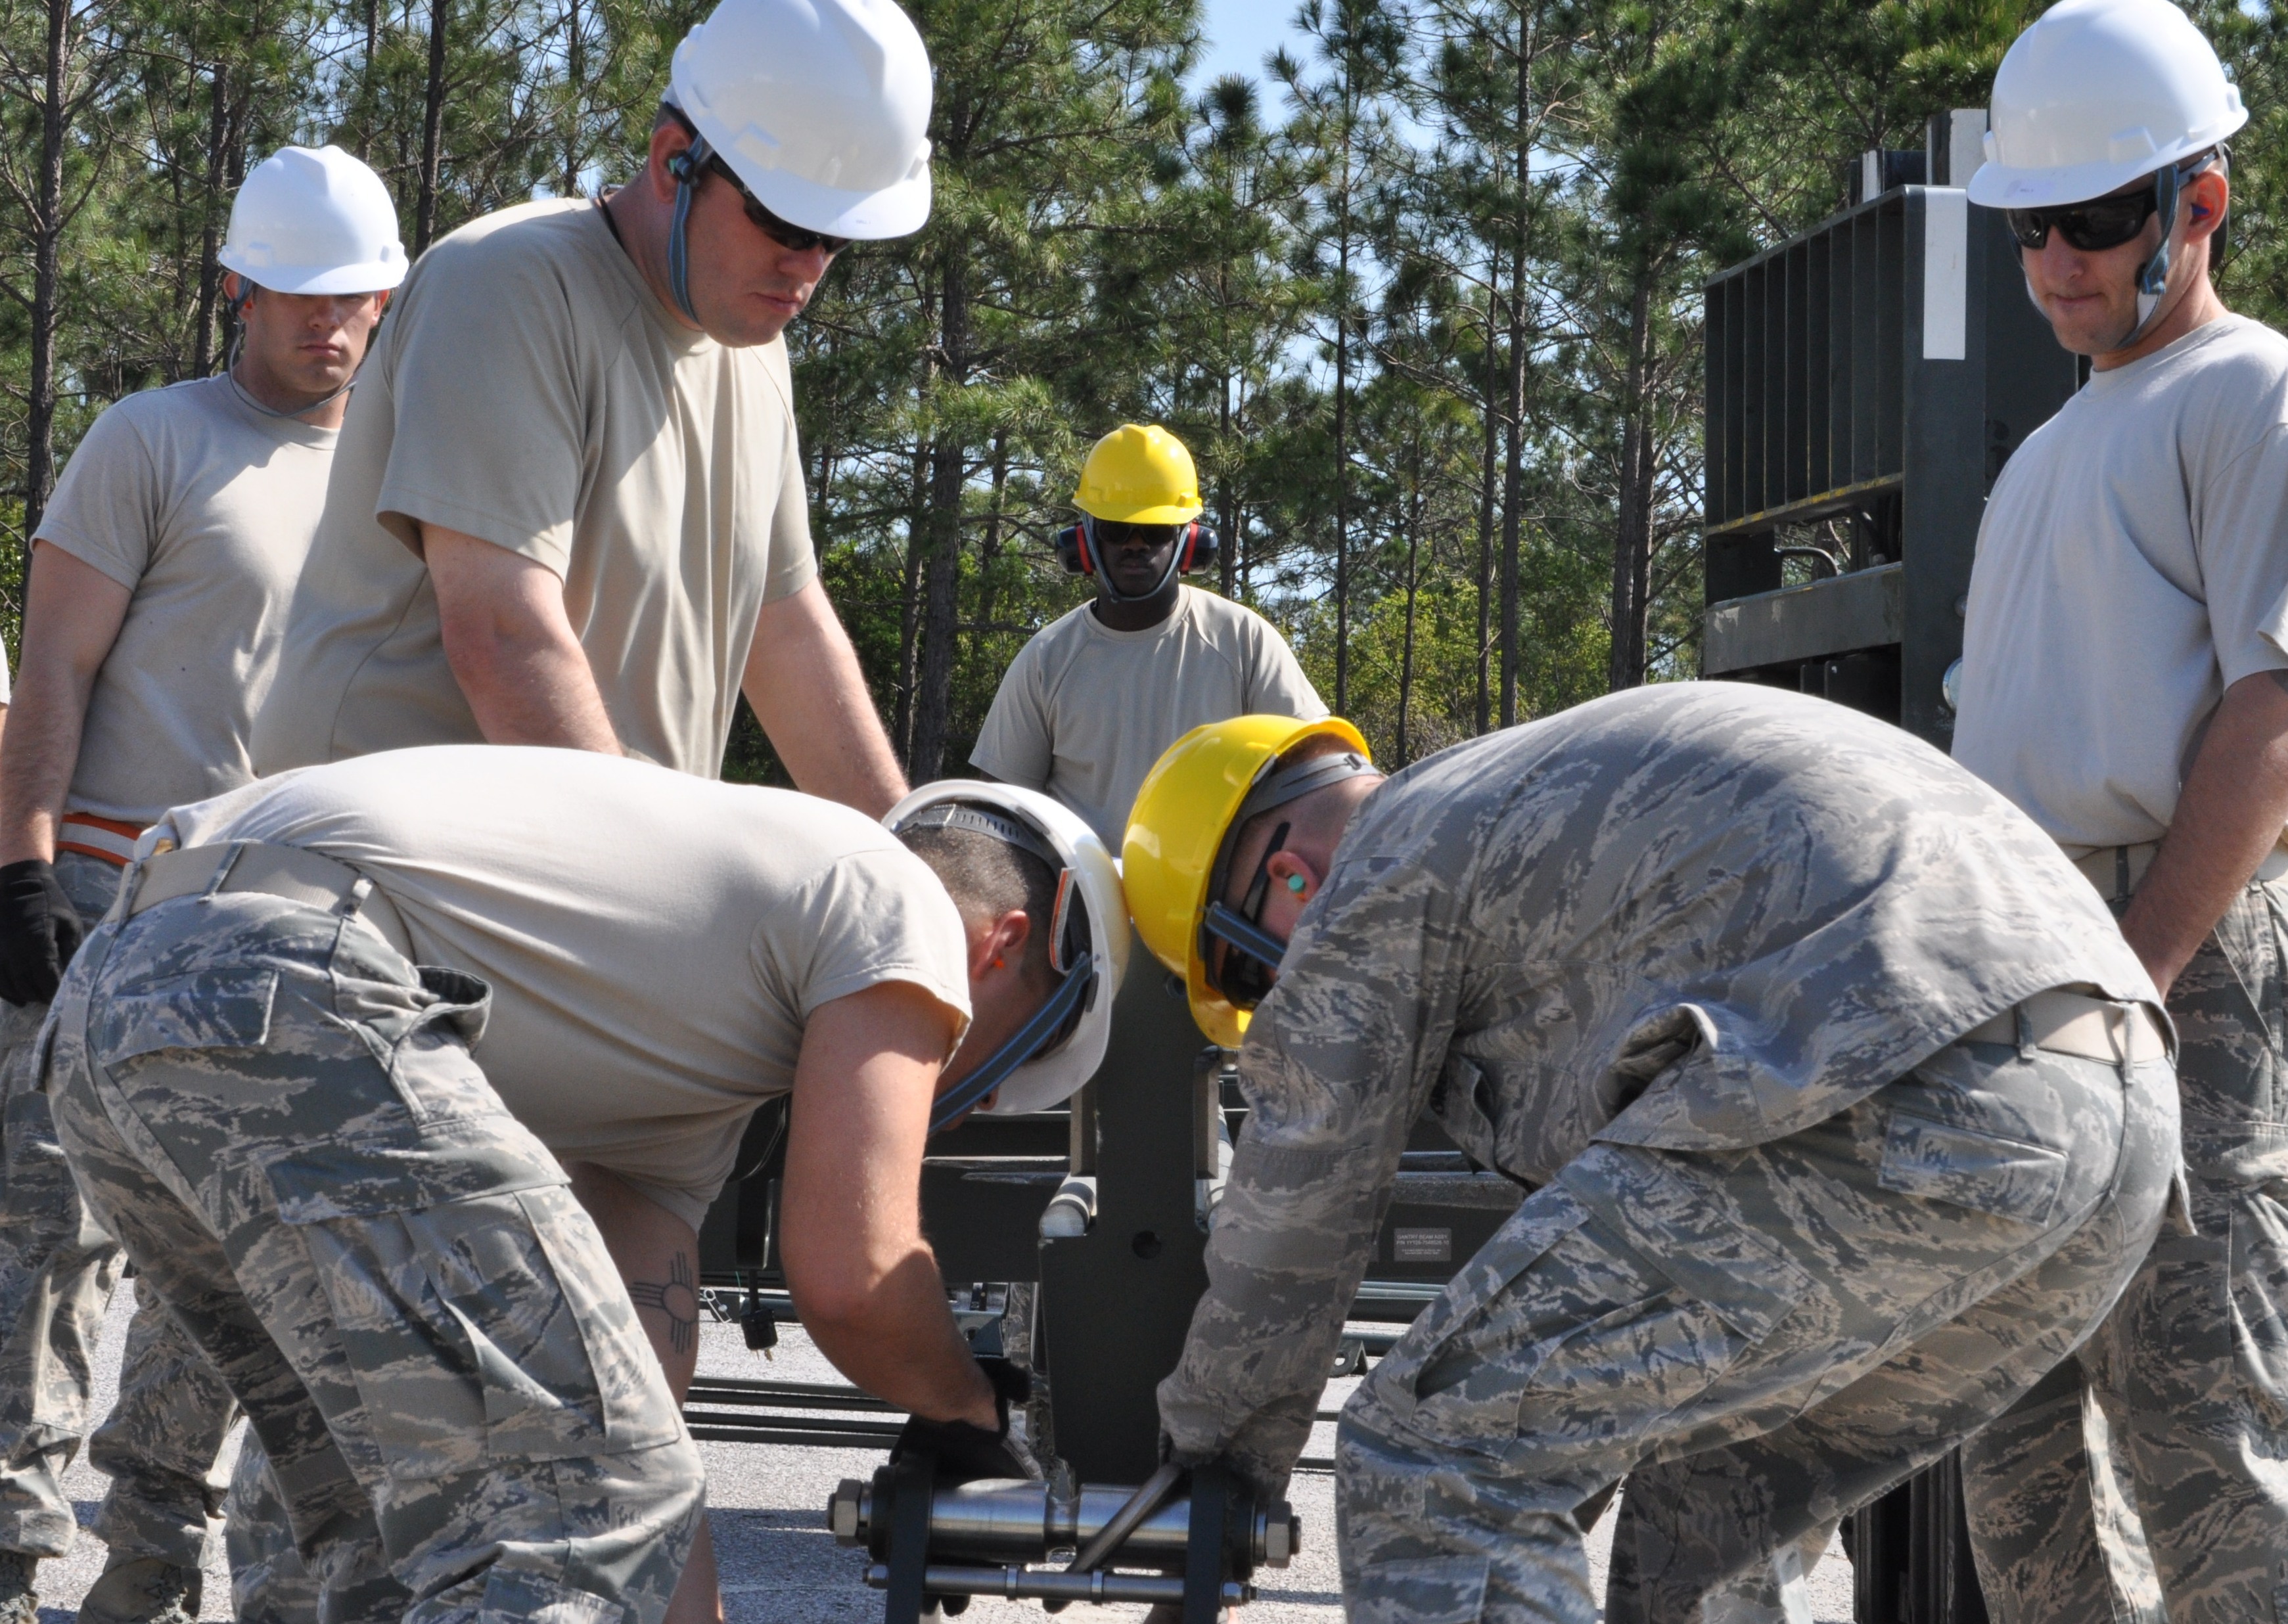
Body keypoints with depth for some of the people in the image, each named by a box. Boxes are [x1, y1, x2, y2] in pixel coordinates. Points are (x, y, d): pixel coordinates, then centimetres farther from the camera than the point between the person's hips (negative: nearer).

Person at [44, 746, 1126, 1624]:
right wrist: (970, 1415, 21)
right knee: (589, 1503, -9)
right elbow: (849, 1280, 2)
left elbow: (636, 1373, 29)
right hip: (286, 988, -10)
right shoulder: (902, 901, 10)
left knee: (418, 1525, 20)